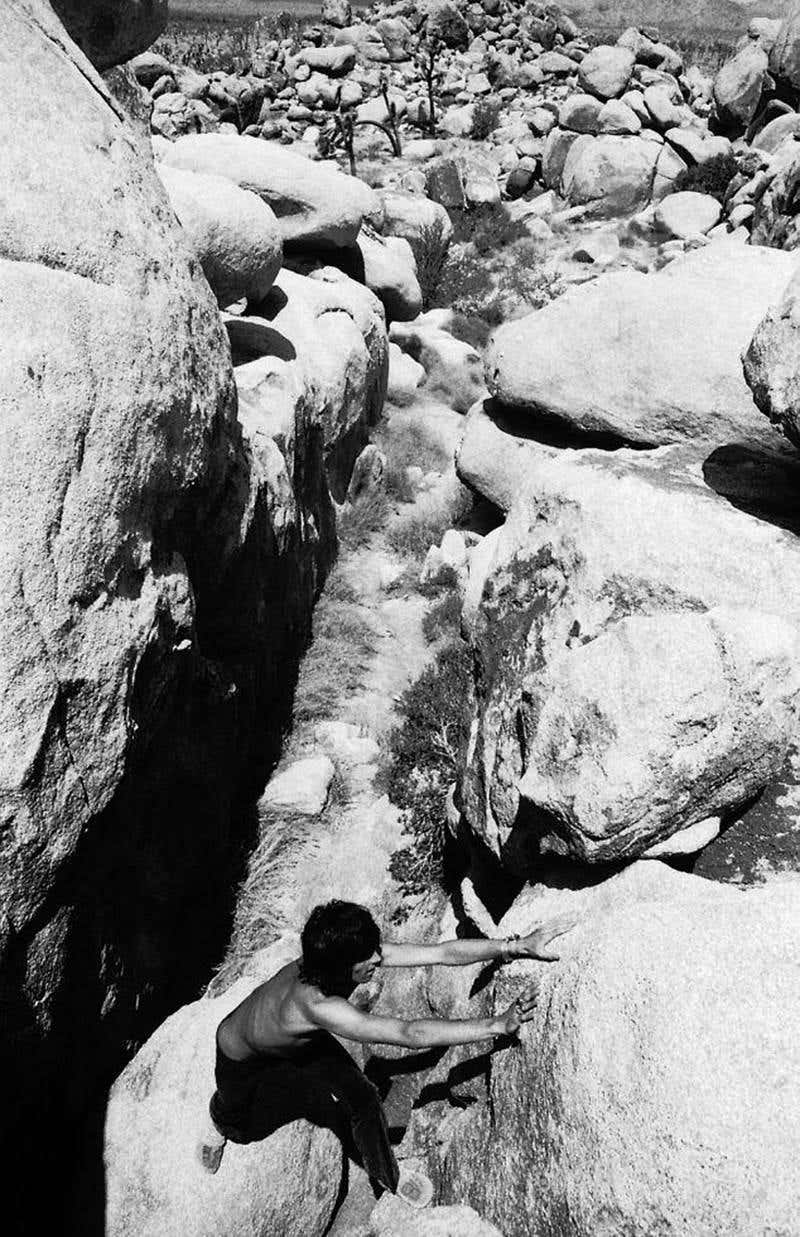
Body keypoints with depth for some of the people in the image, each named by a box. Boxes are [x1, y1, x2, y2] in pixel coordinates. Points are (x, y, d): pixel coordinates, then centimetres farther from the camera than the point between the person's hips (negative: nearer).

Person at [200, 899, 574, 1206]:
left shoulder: (365, 954, -31)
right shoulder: (316, 1005, -49)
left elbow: (442, 953, -32)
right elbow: (409, 1033, -55)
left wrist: (520, 945, -38)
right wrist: (497, 1025, -55)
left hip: (300, 1040, 5)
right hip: (244, 1063, -5)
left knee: (360, 1097, -9)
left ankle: (389, 1185, 12)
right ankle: (220, 1125, 55)